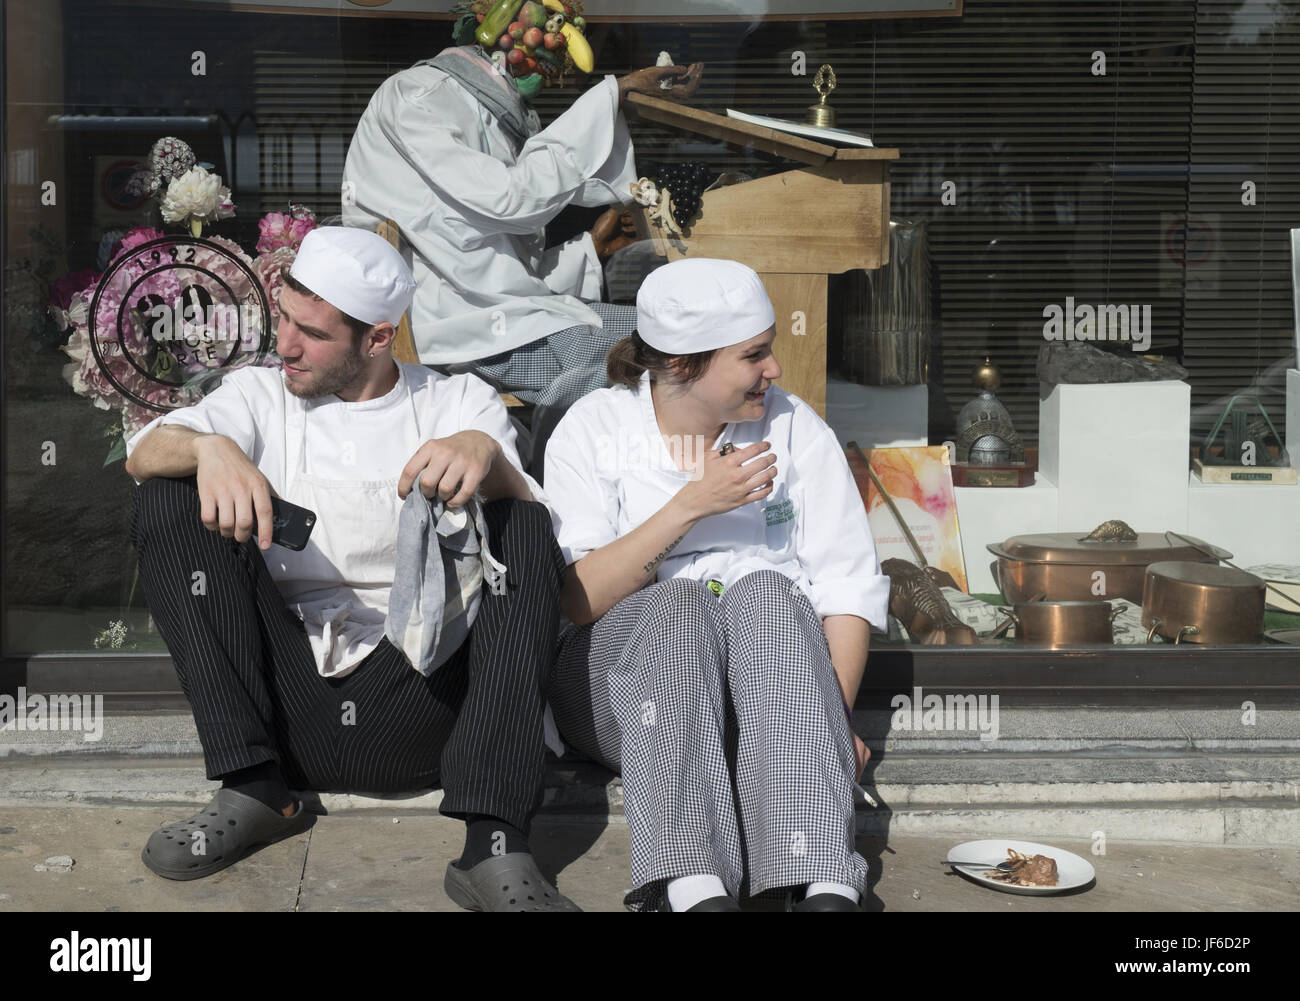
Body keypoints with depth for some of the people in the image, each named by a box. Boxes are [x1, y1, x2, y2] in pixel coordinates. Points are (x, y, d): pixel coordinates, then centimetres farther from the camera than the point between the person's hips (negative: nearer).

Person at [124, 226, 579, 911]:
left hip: (415, 695, -1)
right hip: (285, 699, 1)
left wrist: (487, 455, -28)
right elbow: (143, 452, -3)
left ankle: (494, 845, -34)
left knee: (522, 527, -22)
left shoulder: (460, 403, 11)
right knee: (169, 498, -10)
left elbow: (531, 533, -6)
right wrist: (210, 449, -26)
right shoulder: (260, 395, 15)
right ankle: (253, 788, -17)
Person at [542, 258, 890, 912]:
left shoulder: (794, 427, 6)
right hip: (621, 664, -1)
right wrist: (690, 504, -17)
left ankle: (824, 883, -48)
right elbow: (574, 600, -9)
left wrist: (831, 720, -15)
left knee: (764, 593, -32)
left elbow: (849, 588, 0)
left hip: (770, 656, 1)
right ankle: (694, 889, -51)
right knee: (680, 604, -33)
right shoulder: (592, 430, 1)